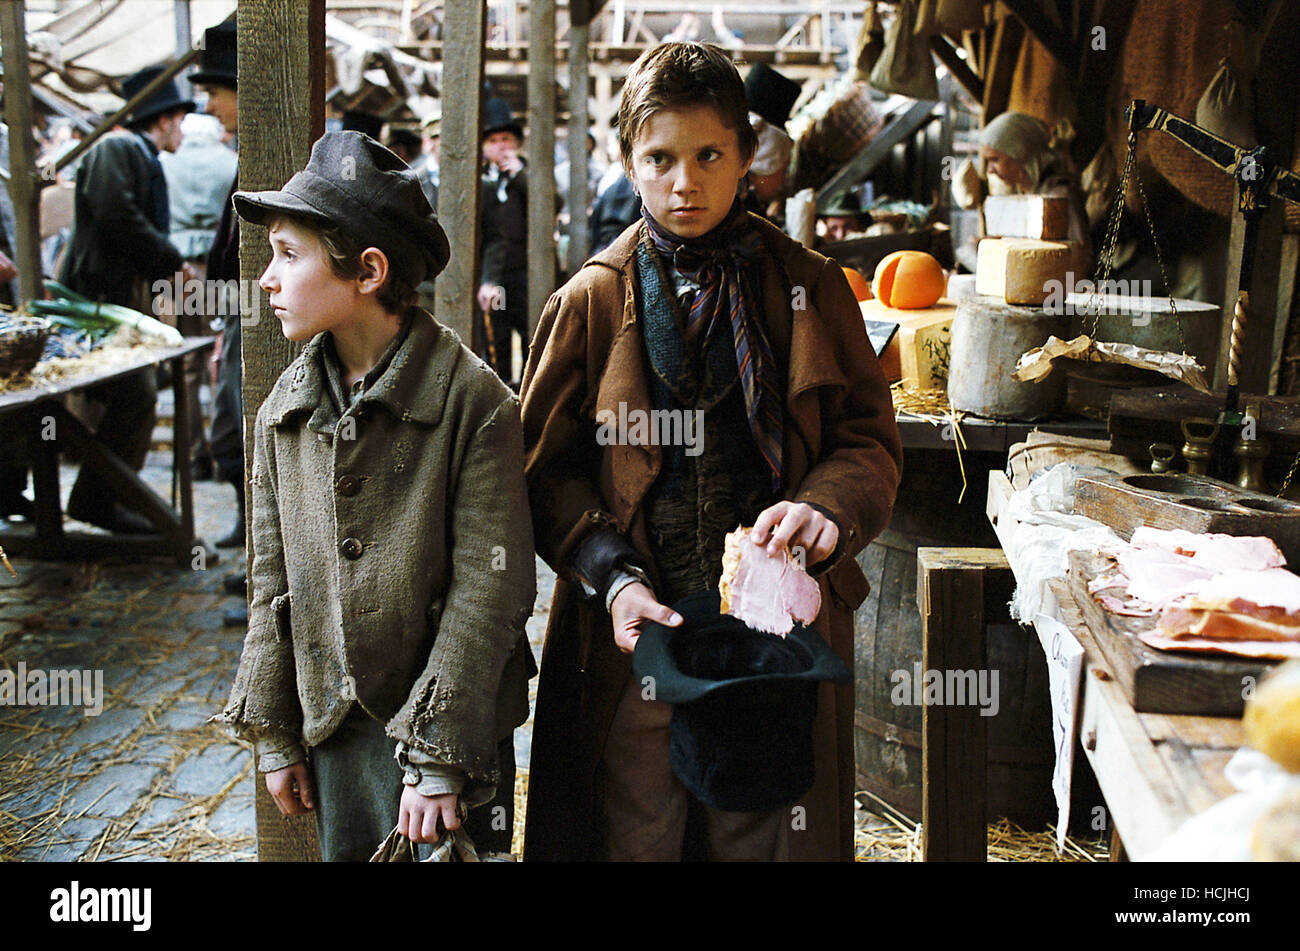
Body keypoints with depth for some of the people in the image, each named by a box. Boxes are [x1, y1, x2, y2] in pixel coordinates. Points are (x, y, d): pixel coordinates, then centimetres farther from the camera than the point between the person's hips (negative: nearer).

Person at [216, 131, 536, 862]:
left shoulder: (473, 400, -14)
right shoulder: (286, 409, 3)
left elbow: (489, 590, -15)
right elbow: (274, 580, 8)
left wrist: (438, 759, -16)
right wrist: (276, 736, 8)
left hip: (448, 728, -5)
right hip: (334, 730, 5)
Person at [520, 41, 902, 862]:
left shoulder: (811, 288, 4)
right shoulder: (591, 302, 3)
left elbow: (870, 439, 4)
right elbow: (547, 469, 3)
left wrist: (825, 507, -18)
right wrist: (613, 578, -12)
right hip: (635, 638, 0)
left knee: (761, 835, 8)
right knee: (634, 834, 9)